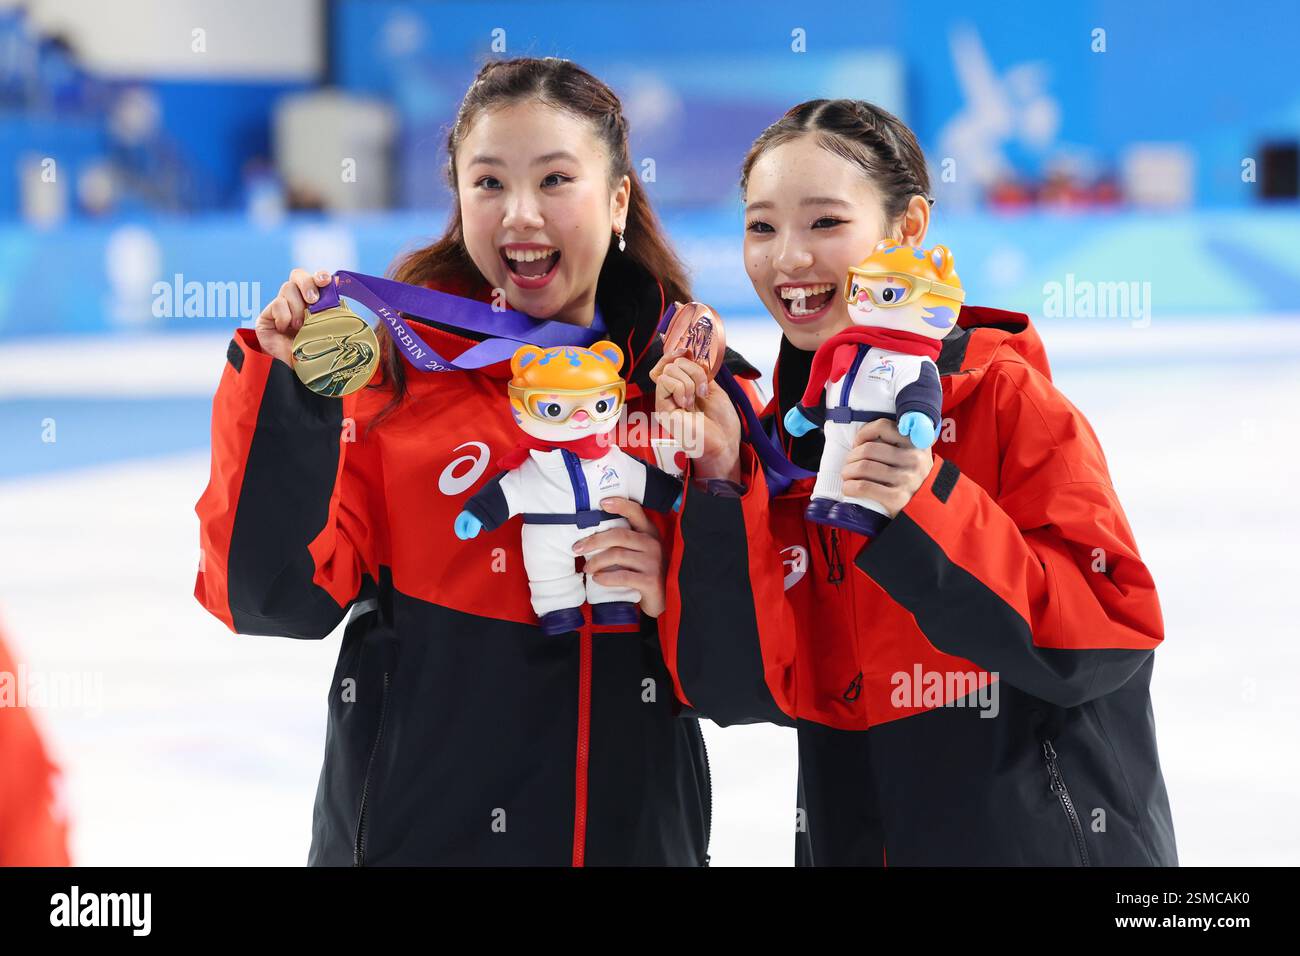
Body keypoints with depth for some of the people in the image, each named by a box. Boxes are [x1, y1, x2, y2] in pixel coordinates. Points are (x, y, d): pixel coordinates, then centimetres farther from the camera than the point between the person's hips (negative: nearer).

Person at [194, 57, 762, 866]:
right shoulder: (392, 366, -4)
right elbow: (281, 598, -11)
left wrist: (673, 597, -17)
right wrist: (285, 388, -18)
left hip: (633, 828, 1)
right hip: (412, 823, -1)